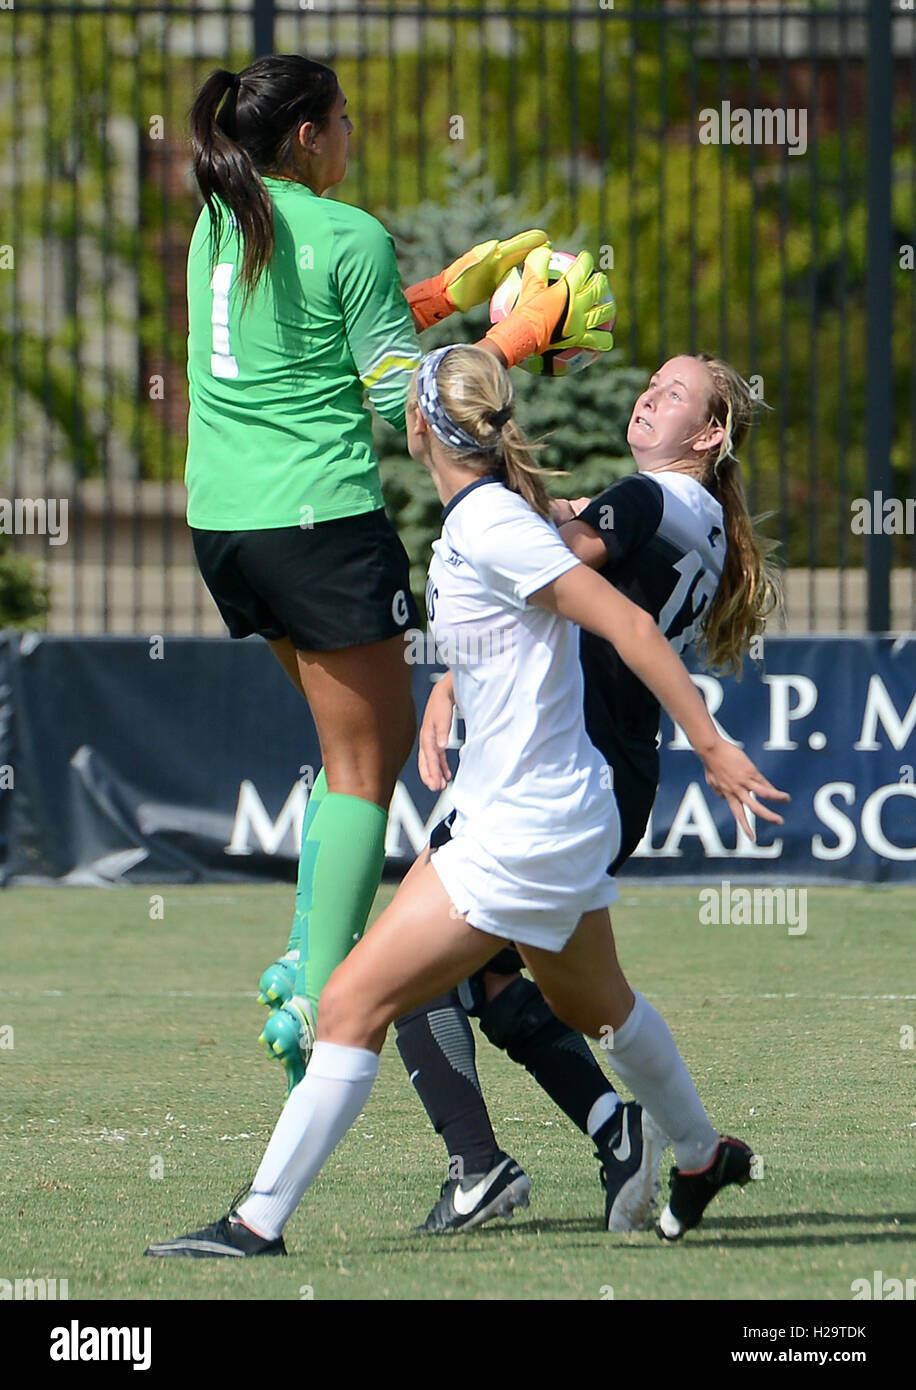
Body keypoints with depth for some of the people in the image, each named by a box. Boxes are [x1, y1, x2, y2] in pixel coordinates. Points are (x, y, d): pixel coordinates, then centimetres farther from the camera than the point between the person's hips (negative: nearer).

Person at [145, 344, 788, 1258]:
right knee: (591, 1003, 30)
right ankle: (703, 1156, 49)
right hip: (557, 818, 10)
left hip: (519, 833, -10)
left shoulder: (490, 524, -21)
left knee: (353, 1002, -11)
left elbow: (626, 623, -24)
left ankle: (260, 1222, -11)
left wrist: (711, 746, -24)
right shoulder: (478, 517, 6)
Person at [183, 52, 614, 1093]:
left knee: (368, 737, 21)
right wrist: (523, 332, -3)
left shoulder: (219, 225, 13)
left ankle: (308, 954, 14)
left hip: (219, 520, 8)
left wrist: (452, 290, 23)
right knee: (365, 762, -2)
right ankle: (316, 1000, -10)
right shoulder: (348, 237, -10)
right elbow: (403, 396, -10)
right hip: (319, 516, -8)